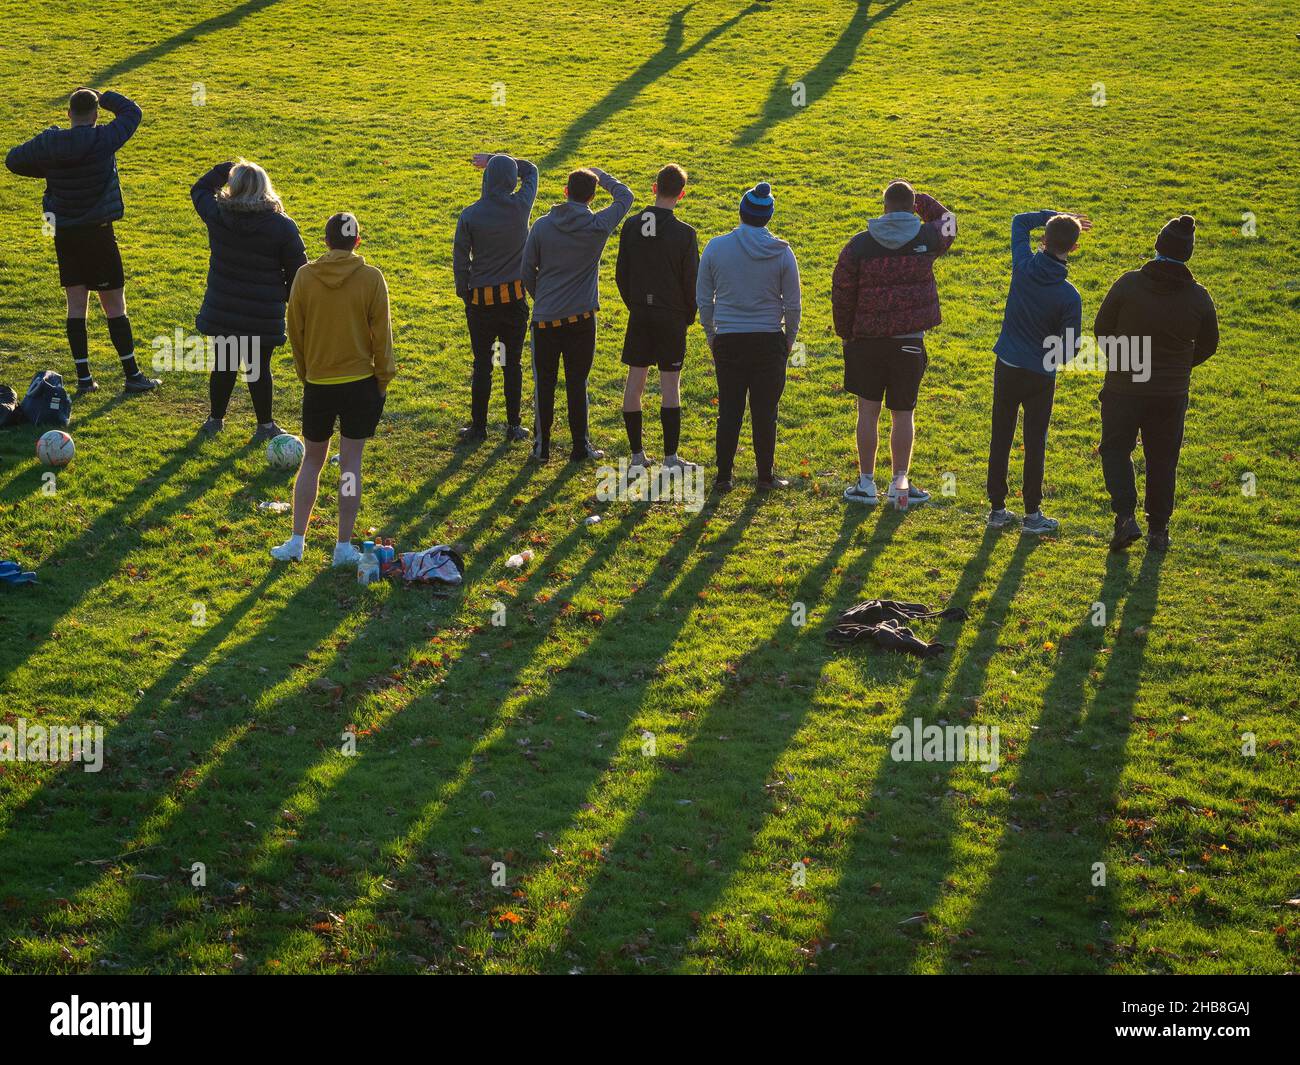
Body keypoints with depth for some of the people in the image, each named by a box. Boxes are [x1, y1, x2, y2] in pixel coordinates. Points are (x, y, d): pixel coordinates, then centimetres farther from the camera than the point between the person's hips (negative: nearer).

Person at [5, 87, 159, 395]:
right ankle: (132, 375, 9)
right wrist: (104, 97, 15)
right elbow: (132, 112, 1)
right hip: (98, 233, -4)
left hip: (64, 234, 4)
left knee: (76, 304, 9)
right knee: (115, 306, 4)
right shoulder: (103, 139, -15)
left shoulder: (48, 143, -5)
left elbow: (13, 159, 10)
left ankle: (83, 377, 10)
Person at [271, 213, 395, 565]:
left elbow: (295, 332, 2)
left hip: (318, 385, 1)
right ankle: (344, 547, 7)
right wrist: (383, 378, 6)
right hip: (360, 384, -1)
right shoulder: (371, 278, -8)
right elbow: (381, 333, -5)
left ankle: (296, 542, 11)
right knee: (351, 463, 5)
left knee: (312, 461, 14)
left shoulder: (304, 276, -4)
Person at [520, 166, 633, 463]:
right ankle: (580, 447, 14)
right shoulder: (598, 226, -7)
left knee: (544, 384, 9)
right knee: (577, 384, 8)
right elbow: (625, 196, 10)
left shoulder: (542, 225, -4)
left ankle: (541, 446, 15)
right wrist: (600, 175, 22)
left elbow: (527, 271, 2)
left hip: (545, 319, 1)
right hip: (581, 320, -1)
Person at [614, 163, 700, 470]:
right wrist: (689, 316, 8)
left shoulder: (631, 225, -1)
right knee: (670, 384, 2)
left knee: (634, 382, 8)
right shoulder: (684, 234, -12)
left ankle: (637, 454, 11)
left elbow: (621, 273, 5)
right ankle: (671, 457, 3)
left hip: (639, 315, 3)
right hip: (672, 317, -3)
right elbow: (691, 281, -8)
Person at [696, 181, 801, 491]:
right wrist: (790, 339, 12)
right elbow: (793, 305, -2)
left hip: (727, 341, 1)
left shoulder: (716, 247, -5)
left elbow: (703, 299, 1)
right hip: (769, 343, -1)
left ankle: (723, 476, 11)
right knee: (765, 412, 8)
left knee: (729, 411, 9)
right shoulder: (781, 252, -7)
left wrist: (711, 336, 14)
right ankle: (765, 476, 15)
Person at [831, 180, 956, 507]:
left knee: (868, 411, 7)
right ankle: (900, 483, 13)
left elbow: (842, 293, 0)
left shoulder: (859, 244, -4)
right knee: (903, 413, 8)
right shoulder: (927, 238, -3)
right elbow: (947, 221, 22)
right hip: (910, 343, 0)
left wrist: (846, 333, 11)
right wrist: (921, 201, 23)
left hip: (867, 341, 0)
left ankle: (866, 484, 11)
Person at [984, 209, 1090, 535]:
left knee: (1000, 438, 11)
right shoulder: (1068, 296, -18)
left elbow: (1020, 221, 9)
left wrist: (1058, 216, 7)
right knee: (1035, 443, 6)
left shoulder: (1023, 266, -11)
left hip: (1006, 369, 3)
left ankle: (997, 508, 17)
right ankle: (1032, 514, 11)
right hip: (1040, 375, -3)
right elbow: (1070, 347, -11)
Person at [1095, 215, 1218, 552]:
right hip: (1172, 394, 2)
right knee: (1163, 459, 14)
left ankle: (1126, 517, -3)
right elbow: (1208, 345, 7)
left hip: (1123, 388, -2)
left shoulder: (1129, 284, -13)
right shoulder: (1199, 297, -6)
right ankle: (1158, 530, 18)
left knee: (1116, 449, 13)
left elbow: (1102, 328, -3)